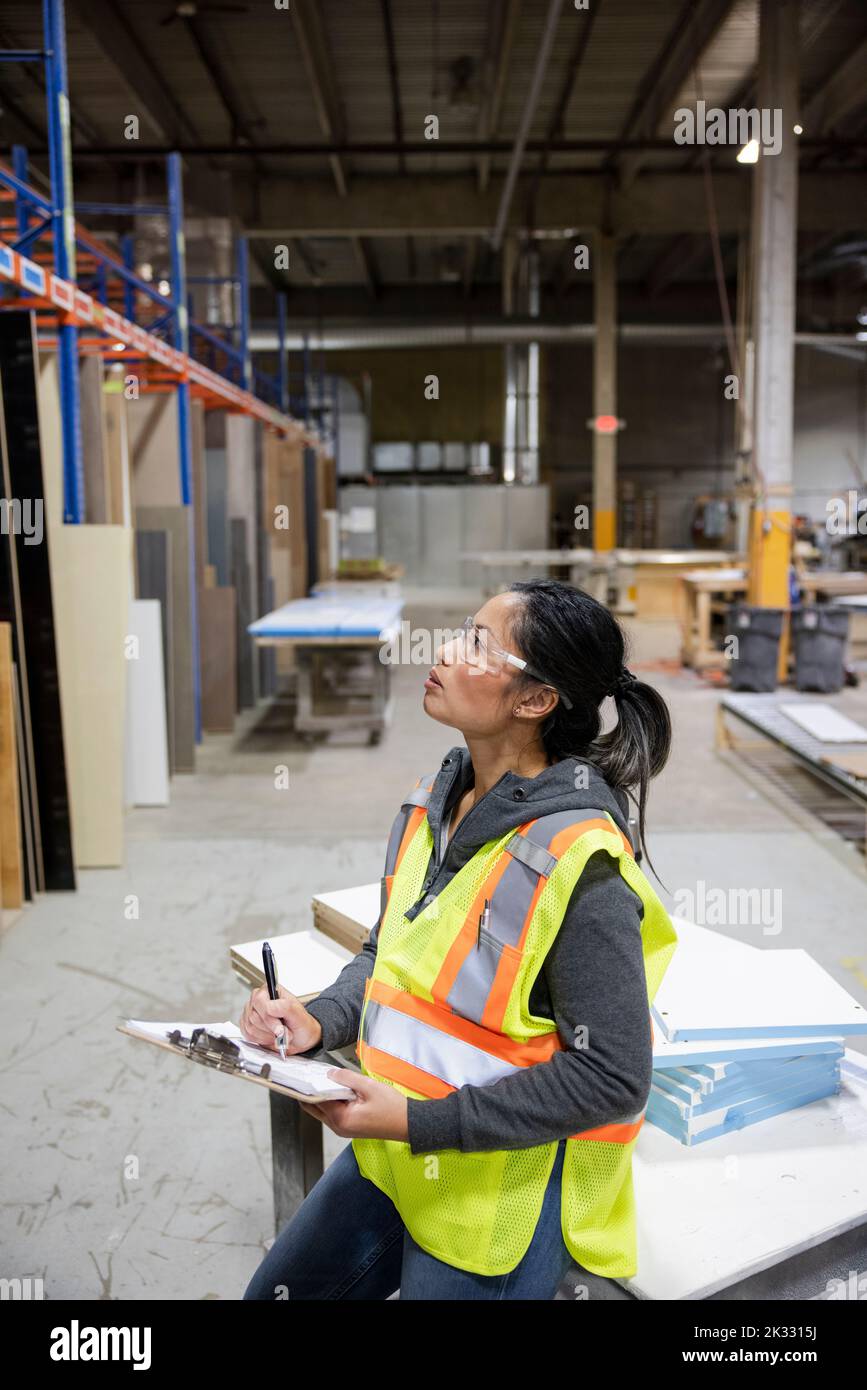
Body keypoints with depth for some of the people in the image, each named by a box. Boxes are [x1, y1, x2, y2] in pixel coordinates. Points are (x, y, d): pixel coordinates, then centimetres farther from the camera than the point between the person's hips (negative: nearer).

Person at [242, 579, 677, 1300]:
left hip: (502, 1194, -7)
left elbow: (611, 1078, -23)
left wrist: (420, 1121, -24)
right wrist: (321, 1019, -8)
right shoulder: (435, 801, -2)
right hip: (393, 1156, 8)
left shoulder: (578, 862, -26)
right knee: (274, 1292, 24)